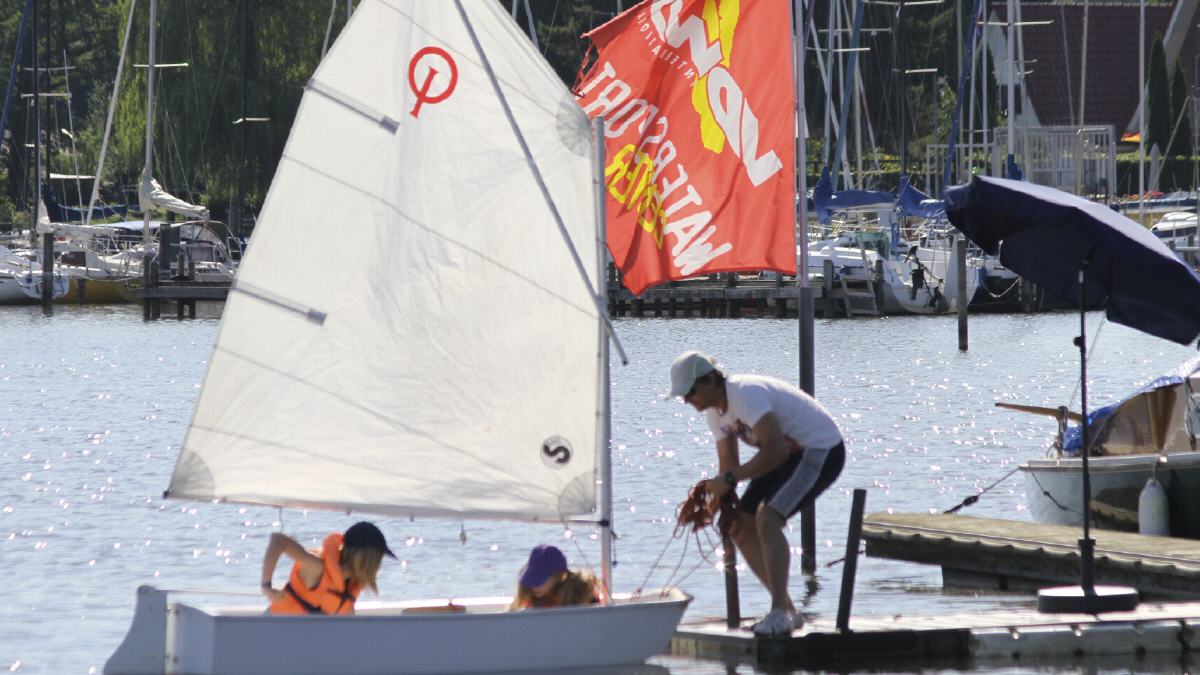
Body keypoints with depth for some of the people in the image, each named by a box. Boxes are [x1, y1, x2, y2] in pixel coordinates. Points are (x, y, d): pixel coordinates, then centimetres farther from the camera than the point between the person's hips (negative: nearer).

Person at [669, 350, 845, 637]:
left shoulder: (745, 394, -28)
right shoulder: (715, 409, 3)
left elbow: (775, 451, -37)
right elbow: (728, 462, 10)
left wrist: (729, 479, -31)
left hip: (822, 450, -10)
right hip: (790, 453, 10)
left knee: (767, 518, -26)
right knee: (744, 525, 3)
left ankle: (780, 614, -25)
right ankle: (786, 611, 10)